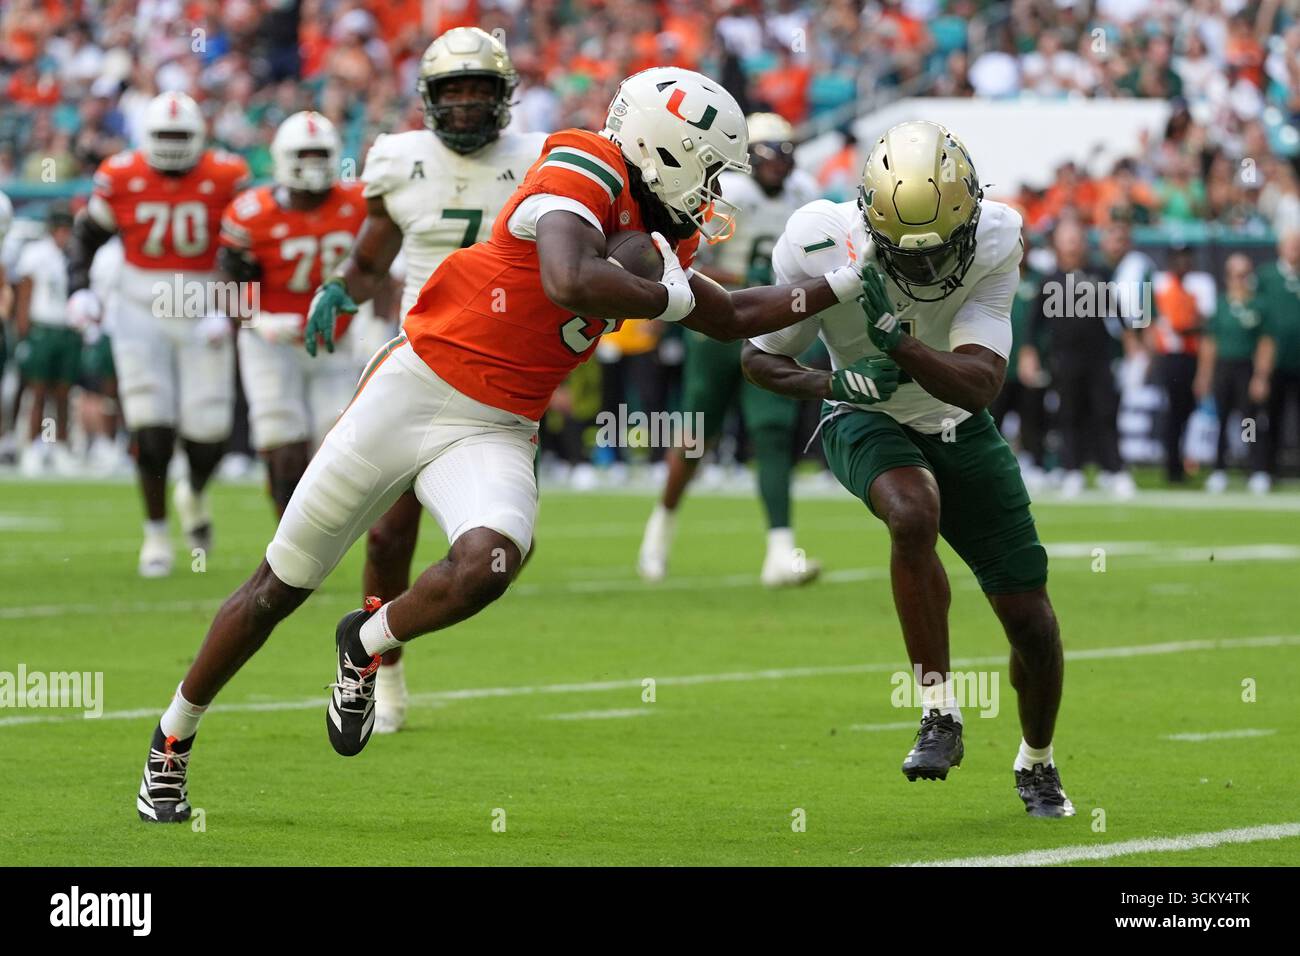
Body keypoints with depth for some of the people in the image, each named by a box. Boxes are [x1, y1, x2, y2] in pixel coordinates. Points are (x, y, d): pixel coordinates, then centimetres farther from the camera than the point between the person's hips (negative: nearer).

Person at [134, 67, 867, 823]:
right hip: (415, 392, -6)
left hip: (497, 433, 6)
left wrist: (840, 286, 22)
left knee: (486, 566, -27)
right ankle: (172, 742, 24)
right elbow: (571, 284, -34)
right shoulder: (584, 175, -16)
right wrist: (669, 299, -18)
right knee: (282, 585, 5)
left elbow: (733, 319, 25)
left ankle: (366, 647, 4)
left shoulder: (661, 240, 9)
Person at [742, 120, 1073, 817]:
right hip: (868, 421, -2)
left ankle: (1037, 765, 30)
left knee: (1031, 620, 1)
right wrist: (835, 383, -31)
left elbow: (978, 386, -31)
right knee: (914, 514, -37)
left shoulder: (993, 244, -25)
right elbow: (761, 357, -12)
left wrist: (897, 340, -46)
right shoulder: (820, 246, -27)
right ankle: (940, 718, -25)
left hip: (957, 425, 2)